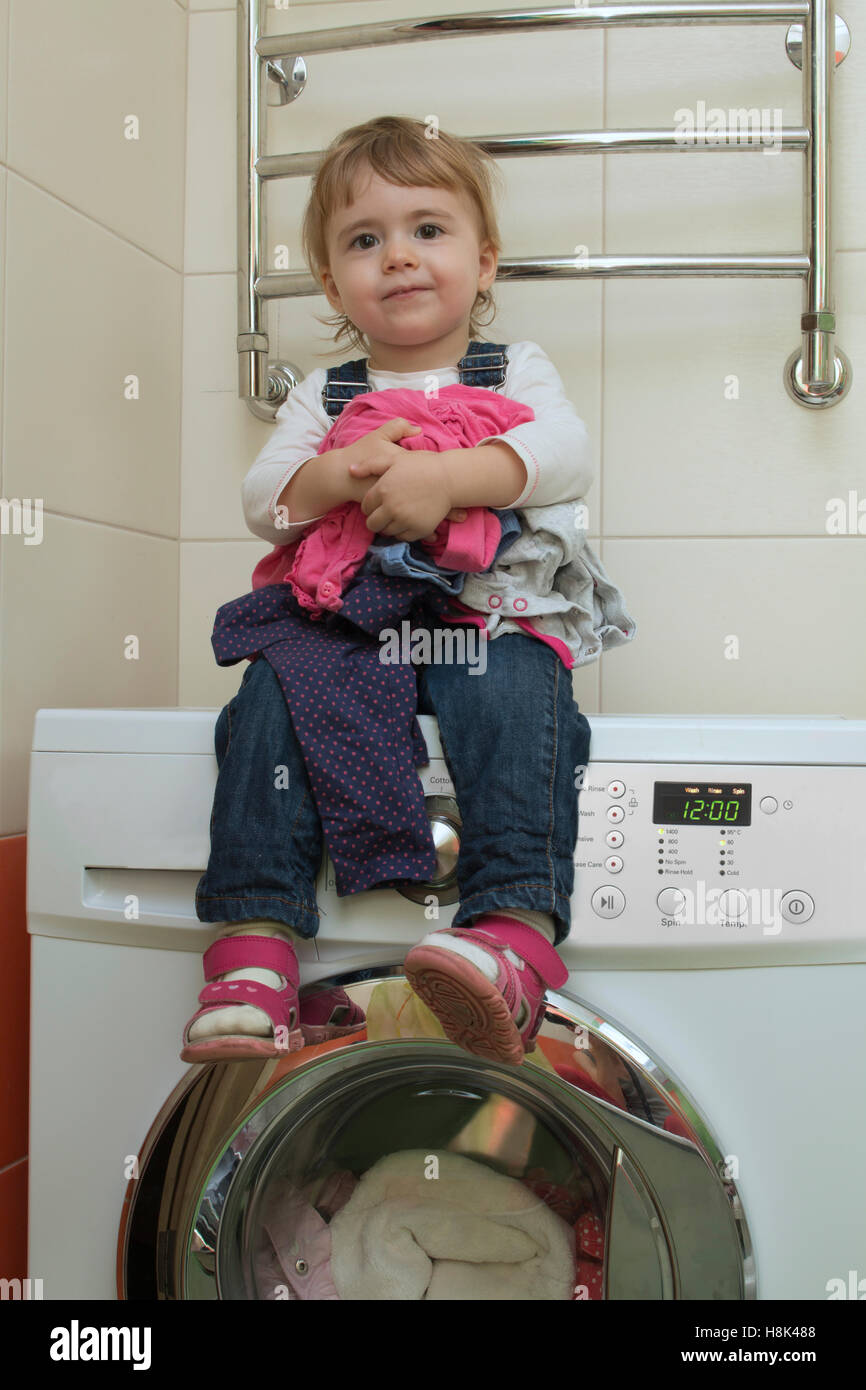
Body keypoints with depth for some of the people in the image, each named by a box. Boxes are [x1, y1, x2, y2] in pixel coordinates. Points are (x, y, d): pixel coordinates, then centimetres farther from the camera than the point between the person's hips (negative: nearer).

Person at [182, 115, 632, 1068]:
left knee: (512, 692, -35)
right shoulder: (323, 395, 20)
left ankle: (517, 929, -43)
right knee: (270, 695, -26)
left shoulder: (516, 371, 14)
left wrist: (444, 475, -24)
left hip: (486, 613, -2)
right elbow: (260, 499, 7)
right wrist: (334, 476, -16)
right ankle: (254, 939, -27)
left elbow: (565, 453, -8)